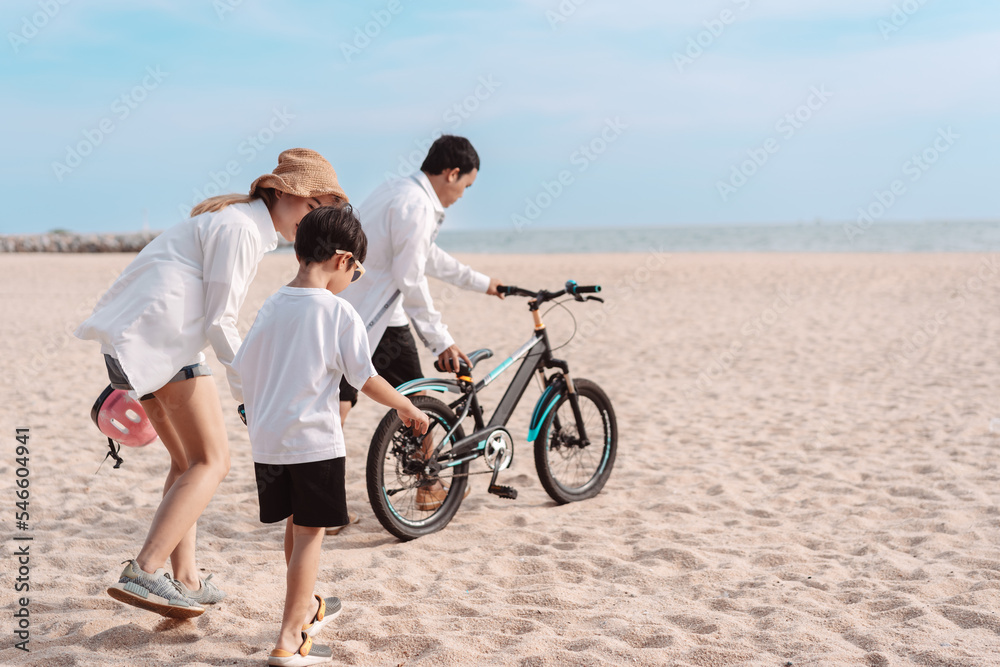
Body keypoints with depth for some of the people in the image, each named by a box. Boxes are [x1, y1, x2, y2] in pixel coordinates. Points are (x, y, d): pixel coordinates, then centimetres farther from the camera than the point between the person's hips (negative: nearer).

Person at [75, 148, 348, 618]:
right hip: (160, 341, -10)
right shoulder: (240, 228, -10)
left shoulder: (237, 221, 22)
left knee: (188, 461, 16)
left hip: (131, 341, 10)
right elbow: (219, 323, -14)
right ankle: (144, 573, -17)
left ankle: (185, 579, 18)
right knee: (212, 461, -10)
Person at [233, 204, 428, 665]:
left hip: (267, 441, 6)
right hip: (313, 441, -6)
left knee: (294, 525, 22)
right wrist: (409, 408, 6)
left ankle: (307, 607, 43)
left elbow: (243, 368, 12)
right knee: (310, 532, 2)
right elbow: (366, 380, -9)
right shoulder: (338, 312, -12)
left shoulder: (271, 307, 5)